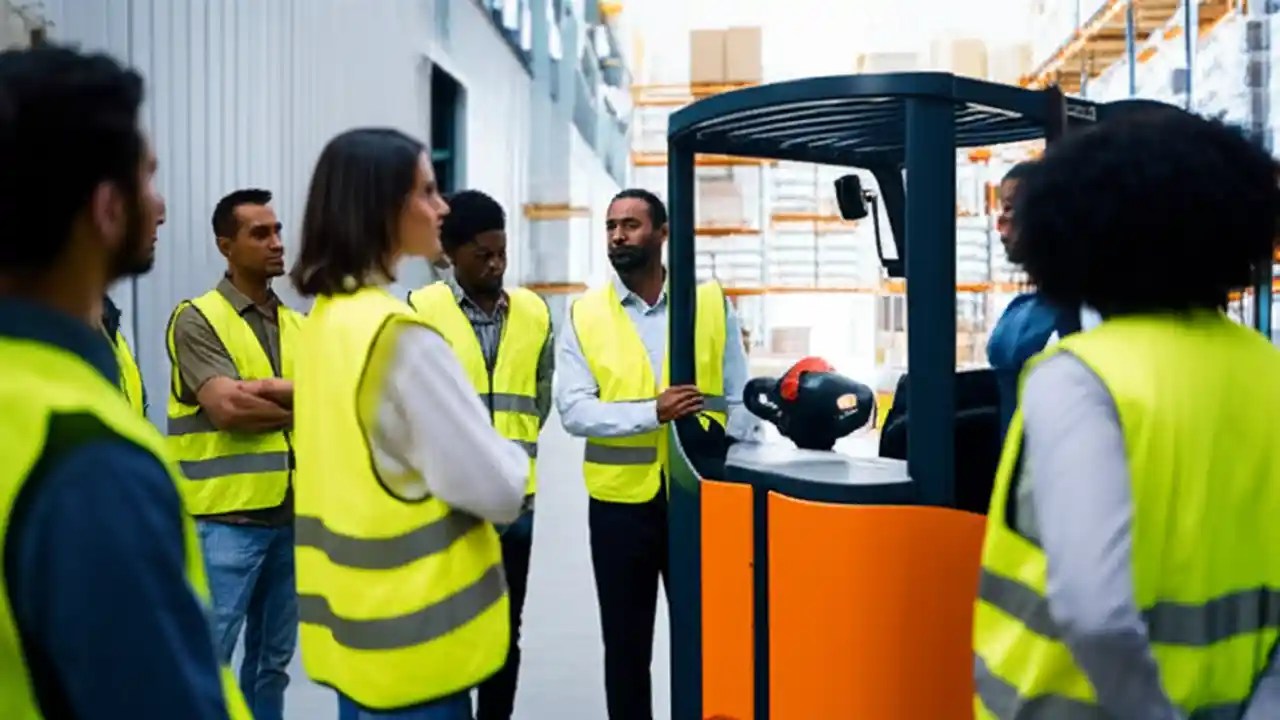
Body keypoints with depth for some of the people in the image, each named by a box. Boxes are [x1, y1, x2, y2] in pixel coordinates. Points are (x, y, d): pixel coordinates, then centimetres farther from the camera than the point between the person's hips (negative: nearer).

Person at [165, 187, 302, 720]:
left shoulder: (298, 325, 12)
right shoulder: (197, 319, -5)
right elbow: (227, 409, -18)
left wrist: (272, 389, -17)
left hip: (292, 516, 6)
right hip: (227, 519, -5)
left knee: (272, 659, 15)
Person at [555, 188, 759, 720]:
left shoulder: (712, 303, 2)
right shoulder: (584, 315, 1)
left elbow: (738, 400, 3)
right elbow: (573, 410, -9)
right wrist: (651, 412, -21)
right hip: (620, 499, 1)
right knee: (625, 643, 14)